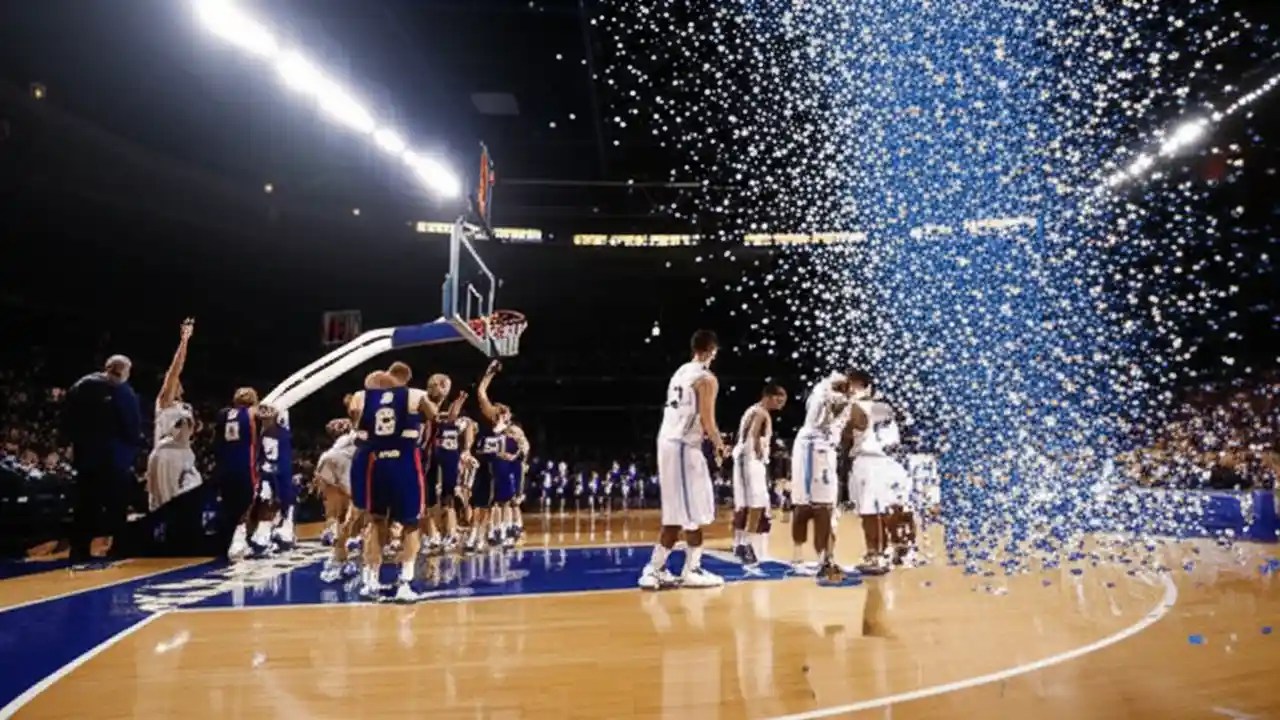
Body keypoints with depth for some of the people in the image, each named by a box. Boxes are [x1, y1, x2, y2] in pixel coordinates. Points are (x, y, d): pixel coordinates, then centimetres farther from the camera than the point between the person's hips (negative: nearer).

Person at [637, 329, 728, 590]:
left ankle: (654, 570, 15)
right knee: (695, 514, 4)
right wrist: (719, 446, 4)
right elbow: (707, 421, -14)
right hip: (685, 447, -9)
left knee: (677, 514, 14)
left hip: (667, 443, 9)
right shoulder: (706, 379, -10)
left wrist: (708, 437, 28)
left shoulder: (680, 372, 17)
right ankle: (692, 571, 14)